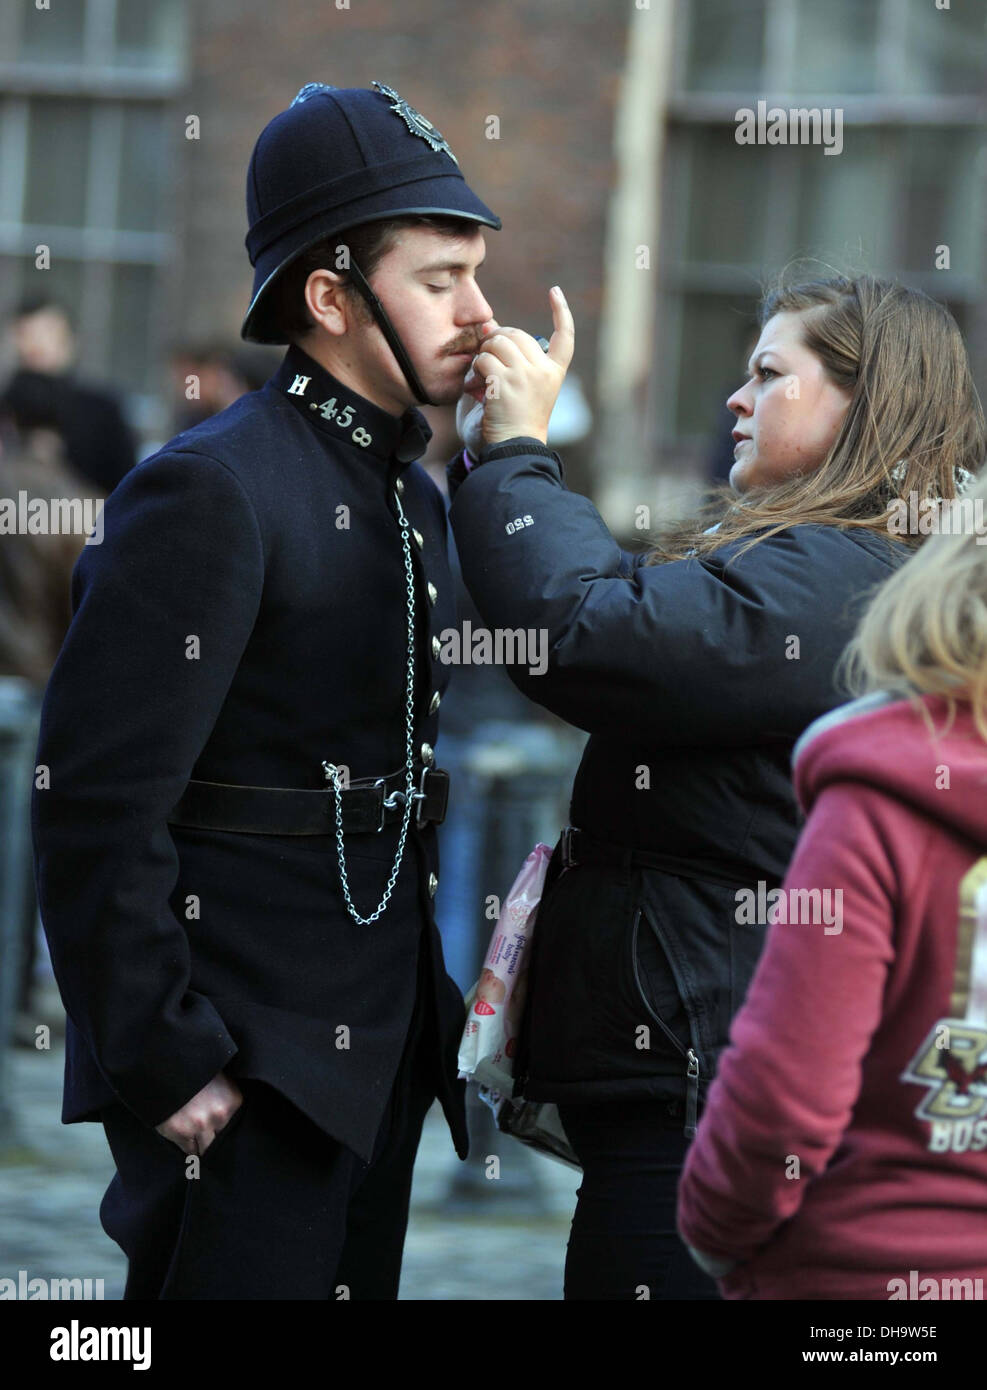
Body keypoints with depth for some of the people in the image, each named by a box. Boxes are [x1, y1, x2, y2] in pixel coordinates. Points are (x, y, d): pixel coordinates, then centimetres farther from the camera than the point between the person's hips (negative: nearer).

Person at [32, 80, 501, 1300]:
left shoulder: (411, 498, 13)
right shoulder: (212, 490, -15)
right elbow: (93, 809, -20)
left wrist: (423, 1003, 15)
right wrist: (165, 1063, -18)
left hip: (377, 1059, 9)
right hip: (242, 1081, -9)